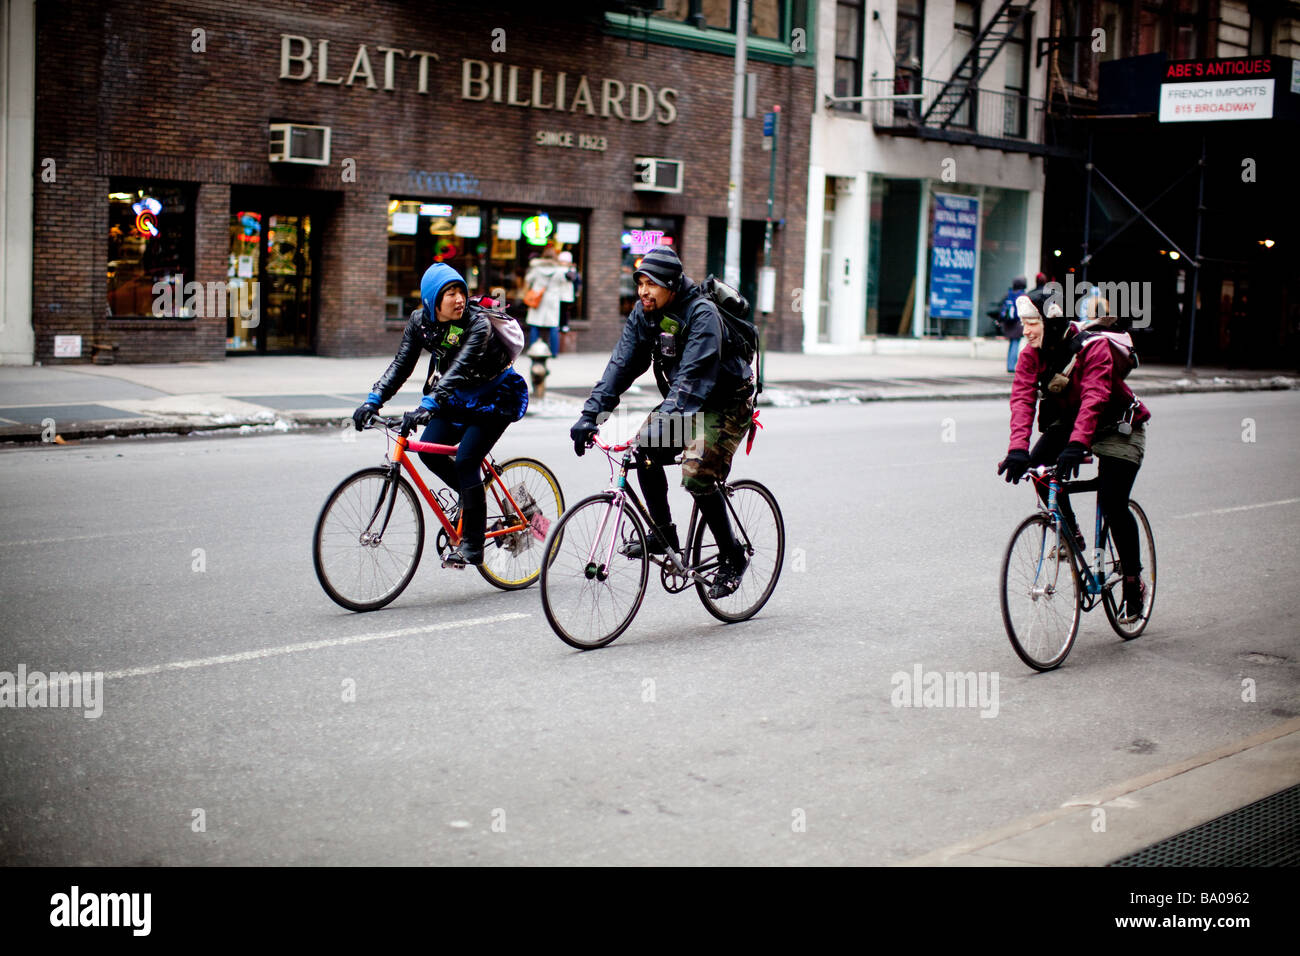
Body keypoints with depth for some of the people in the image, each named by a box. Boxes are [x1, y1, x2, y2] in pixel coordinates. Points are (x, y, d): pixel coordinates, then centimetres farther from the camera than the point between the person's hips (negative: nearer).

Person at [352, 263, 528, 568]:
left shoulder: (478, 324, -29)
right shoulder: (421, 321, -10)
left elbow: (458, 369, -41)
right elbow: (401, 364, -11)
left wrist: (428, 406, -54)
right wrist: (373, 400, -25)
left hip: (495, 398, -6)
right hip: (459, 397, 6)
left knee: (464, 460, -18)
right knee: (428, 449, -12)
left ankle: (471, 545, -9)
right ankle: (477, 499, 12)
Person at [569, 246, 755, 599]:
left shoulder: (702, 314, -28)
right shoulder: (643, 313, -6)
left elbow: (692, 375, -37)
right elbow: (621, 364, -11)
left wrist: (665, 421, -47)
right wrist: (590, 414, -21)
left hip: (726, 404, -7)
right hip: (683, 401, 7)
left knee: (697, 475, -21)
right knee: (645, 448, -13)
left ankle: (733, 557, -3)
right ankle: (663, 533, 1)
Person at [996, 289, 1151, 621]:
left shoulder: (1094, 347, -27)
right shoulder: (1031, 354, -11)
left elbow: (1094, 398, -41)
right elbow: (1022, 398, -24)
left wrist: (1076, 444, -56)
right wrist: (1018, 448, -40)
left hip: (1117, 428, -5)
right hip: (1067, 423, 5)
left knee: (1112, 505, -16)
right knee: (1038, 466, -23)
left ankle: (1133, 582, 2)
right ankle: (1071, 534, 0)